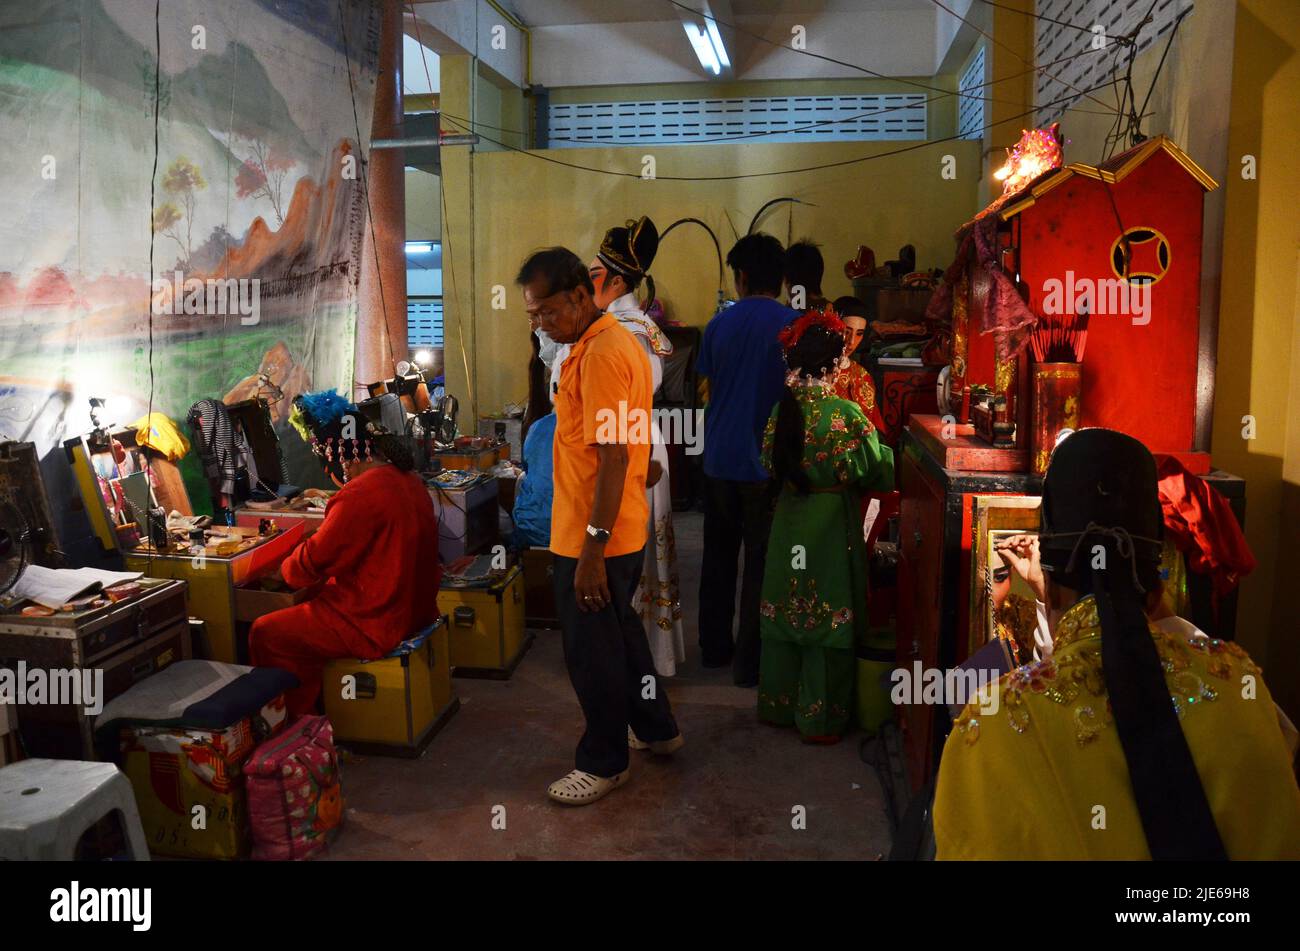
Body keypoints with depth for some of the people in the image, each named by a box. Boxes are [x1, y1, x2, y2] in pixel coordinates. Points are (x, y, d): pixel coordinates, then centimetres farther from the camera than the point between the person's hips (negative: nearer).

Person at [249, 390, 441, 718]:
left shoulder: (362, 494, -24)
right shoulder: (407, 479, 6)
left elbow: (313, 560, -16)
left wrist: (285, 570, 5)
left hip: (375, 624, -10)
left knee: (264, 634, 3)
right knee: (304, 606, 26)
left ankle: (296, 719, 18)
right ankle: (313, 707, 30)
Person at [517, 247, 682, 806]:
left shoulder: (600, 355, -21)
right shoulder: (617, 341, 11)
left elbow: (614, 457, -25)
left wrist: (593, 550, -24)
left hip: (593, 538, -10)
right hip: (623, 530, 10)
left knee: (592, 652, 6)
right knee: (620, 633, 24)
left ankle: (604, 763, 23)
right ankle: (658, 729, 40)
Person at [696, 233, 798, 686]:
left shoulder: (718, 324, 0)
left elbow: (709, 391, 9)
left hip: (720, 459, 3)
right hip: (768, 462, -3)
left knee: (719, 556, 16)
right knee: (760, 563, 5)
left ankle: (714, 648, 27)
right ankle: (748, 661, 11)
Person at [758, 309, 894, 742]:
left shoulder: (782, 409, -4)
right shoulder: (846, 413, -16)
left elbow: (771, 463, 6)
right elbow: (872, 469, -7)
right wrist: (890, 455, 13)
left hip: (789, 523, 5)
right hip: (832, 525, -4)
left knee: (787, 610, 16)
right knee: (828, 616, 6)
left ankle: (779, 704, 28)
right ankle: (820, 718, 16)